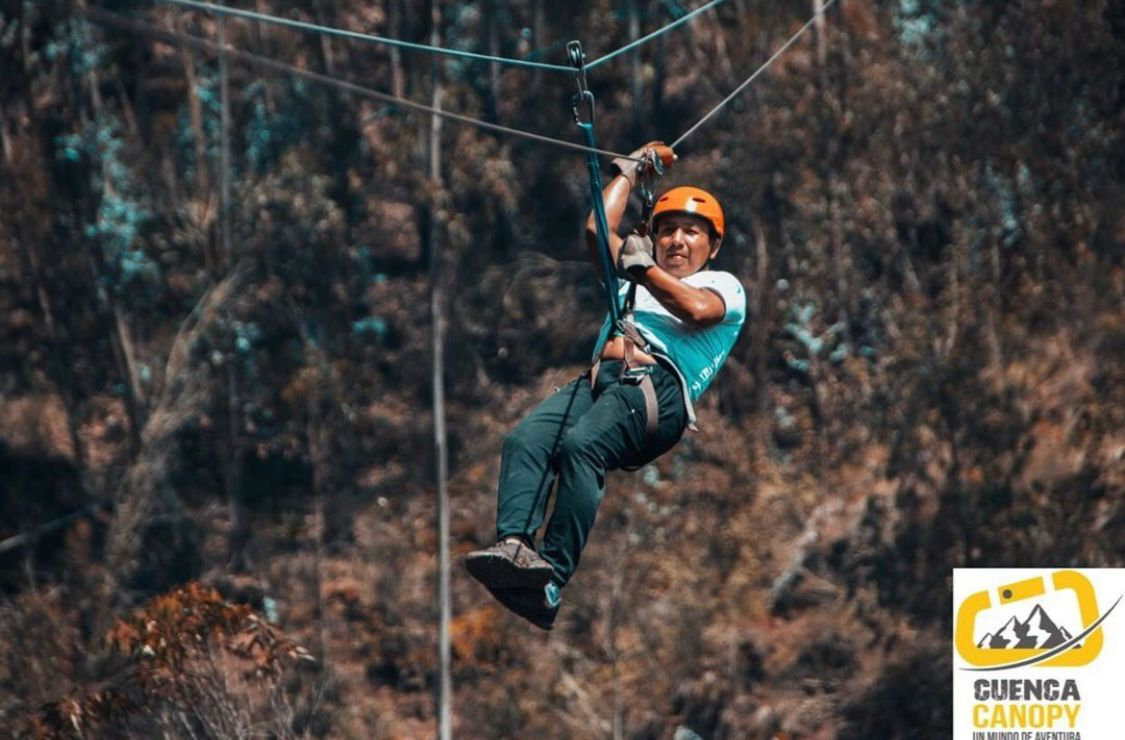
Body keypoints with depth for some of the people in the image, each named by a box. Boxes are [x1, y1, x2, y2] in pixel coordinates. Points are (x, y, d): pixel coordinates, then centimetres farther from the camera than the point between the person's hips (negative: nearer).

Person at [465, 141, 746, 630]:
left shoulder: (724, 286, 22)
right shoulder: (637, 279, 40)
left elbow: (697, 309, 0)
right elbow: (598, 228, 33)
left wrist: (643, 268, -7)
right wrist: (633, 166, 42)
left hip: (658, 385, -6)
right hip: (599, 378, 6)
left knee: (581, 444, -36)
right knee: (525, 439, -28)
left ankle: (553, 578, -47)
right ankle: (512, 545, -48)